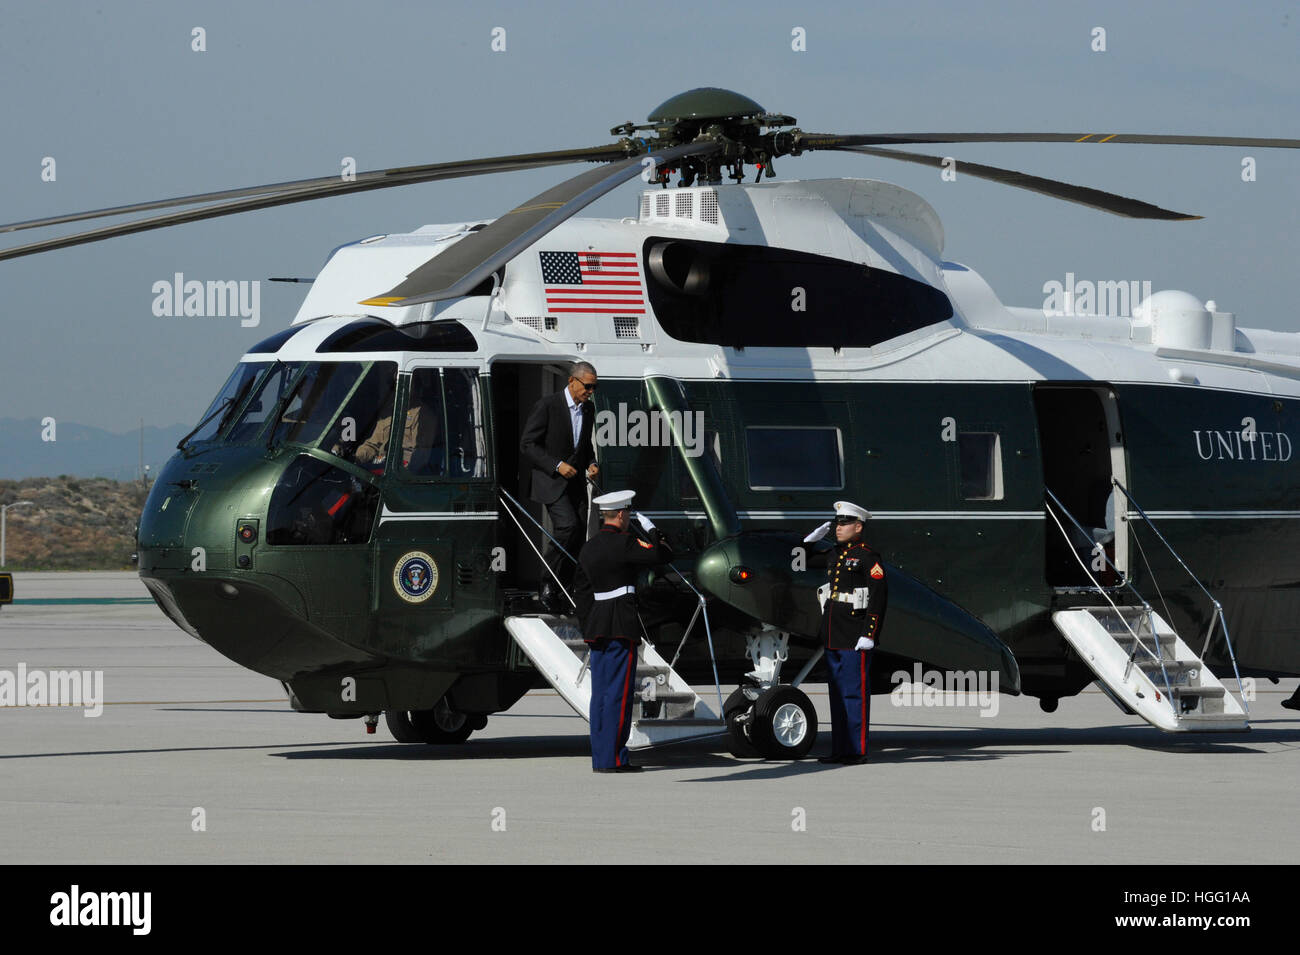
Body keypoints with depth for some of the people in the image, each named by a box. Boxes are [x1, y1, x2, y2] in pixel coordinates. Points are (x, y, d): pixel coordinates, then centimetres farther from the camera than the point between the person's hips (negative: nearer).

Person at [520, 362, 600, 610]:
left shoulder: (588, 410, 10)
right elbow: (527, 445, -12)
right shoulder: (547, 406, -12)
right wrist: (557, 465, -19)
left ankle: (561, 589, 9)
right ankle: (548, 585, -11)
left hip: (576, 481, 7)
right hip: (550, 480, -7)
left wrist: (591, 463, 4)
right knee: (568, 525, -22)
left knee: (578, 534, 0)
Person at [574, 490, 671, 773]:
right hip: (621, 627, -8)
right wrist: (651, 530, 3)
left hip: (596, 629, 8)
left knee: (600, 694, 10)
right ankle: (612, 758, -8)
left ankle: (599, 758, 12)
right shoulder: (623, 543, -11)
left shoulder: (588, 548, 14)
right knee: (619, 693, -6)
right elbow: (662, 555, -13)